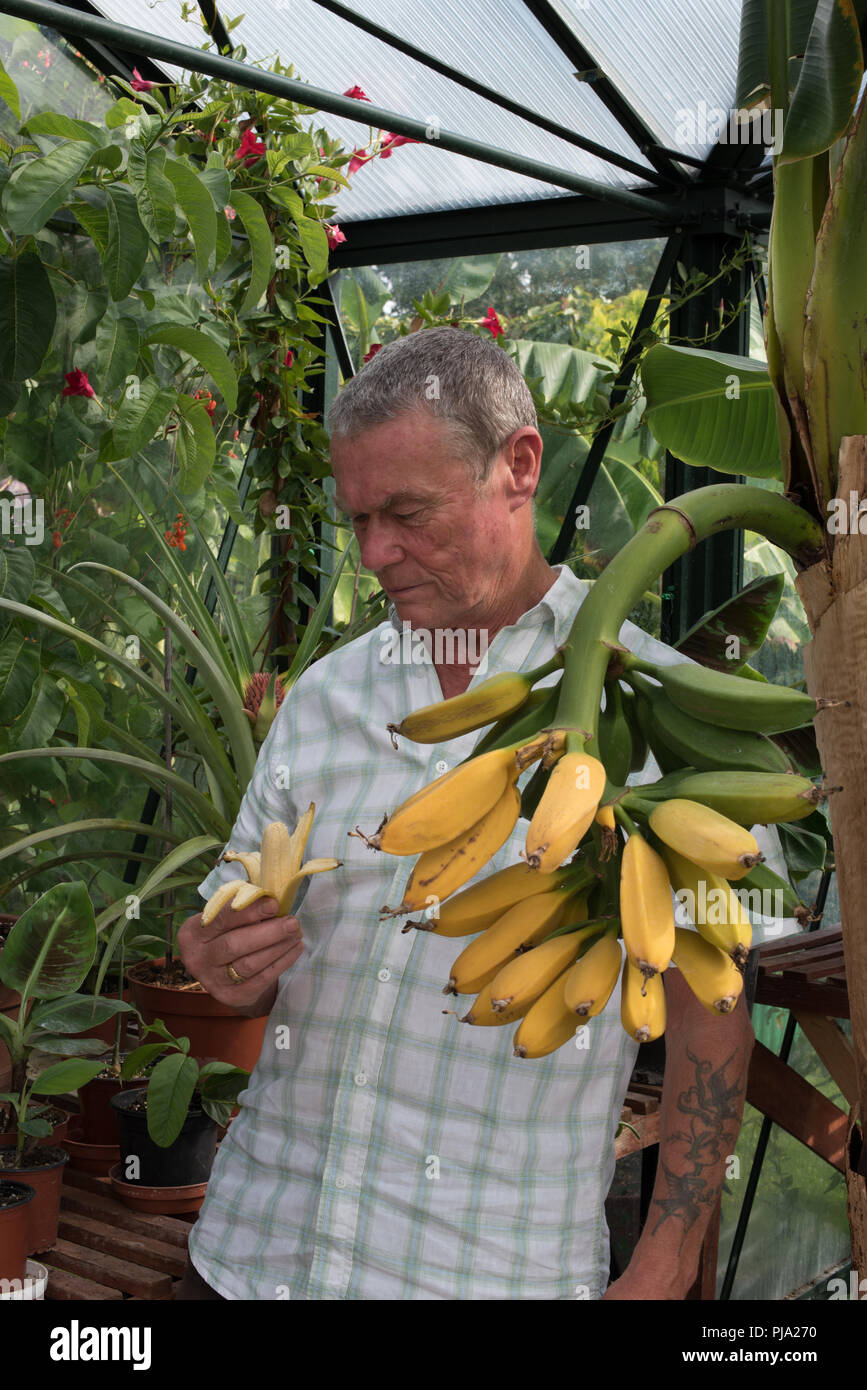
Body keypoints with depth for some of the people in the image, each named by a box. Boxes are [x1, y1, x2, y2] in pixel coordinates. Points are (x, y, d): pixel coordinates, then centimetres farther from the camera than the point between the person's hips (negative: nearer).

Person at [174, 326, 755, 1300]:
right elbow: (241, 949, 12)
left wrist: (663, 1271, -8)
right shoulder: (323, 695, 5)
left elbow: (707, 1005, -6)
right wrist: (230, 969, -11)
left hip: (496, 1265, -4)